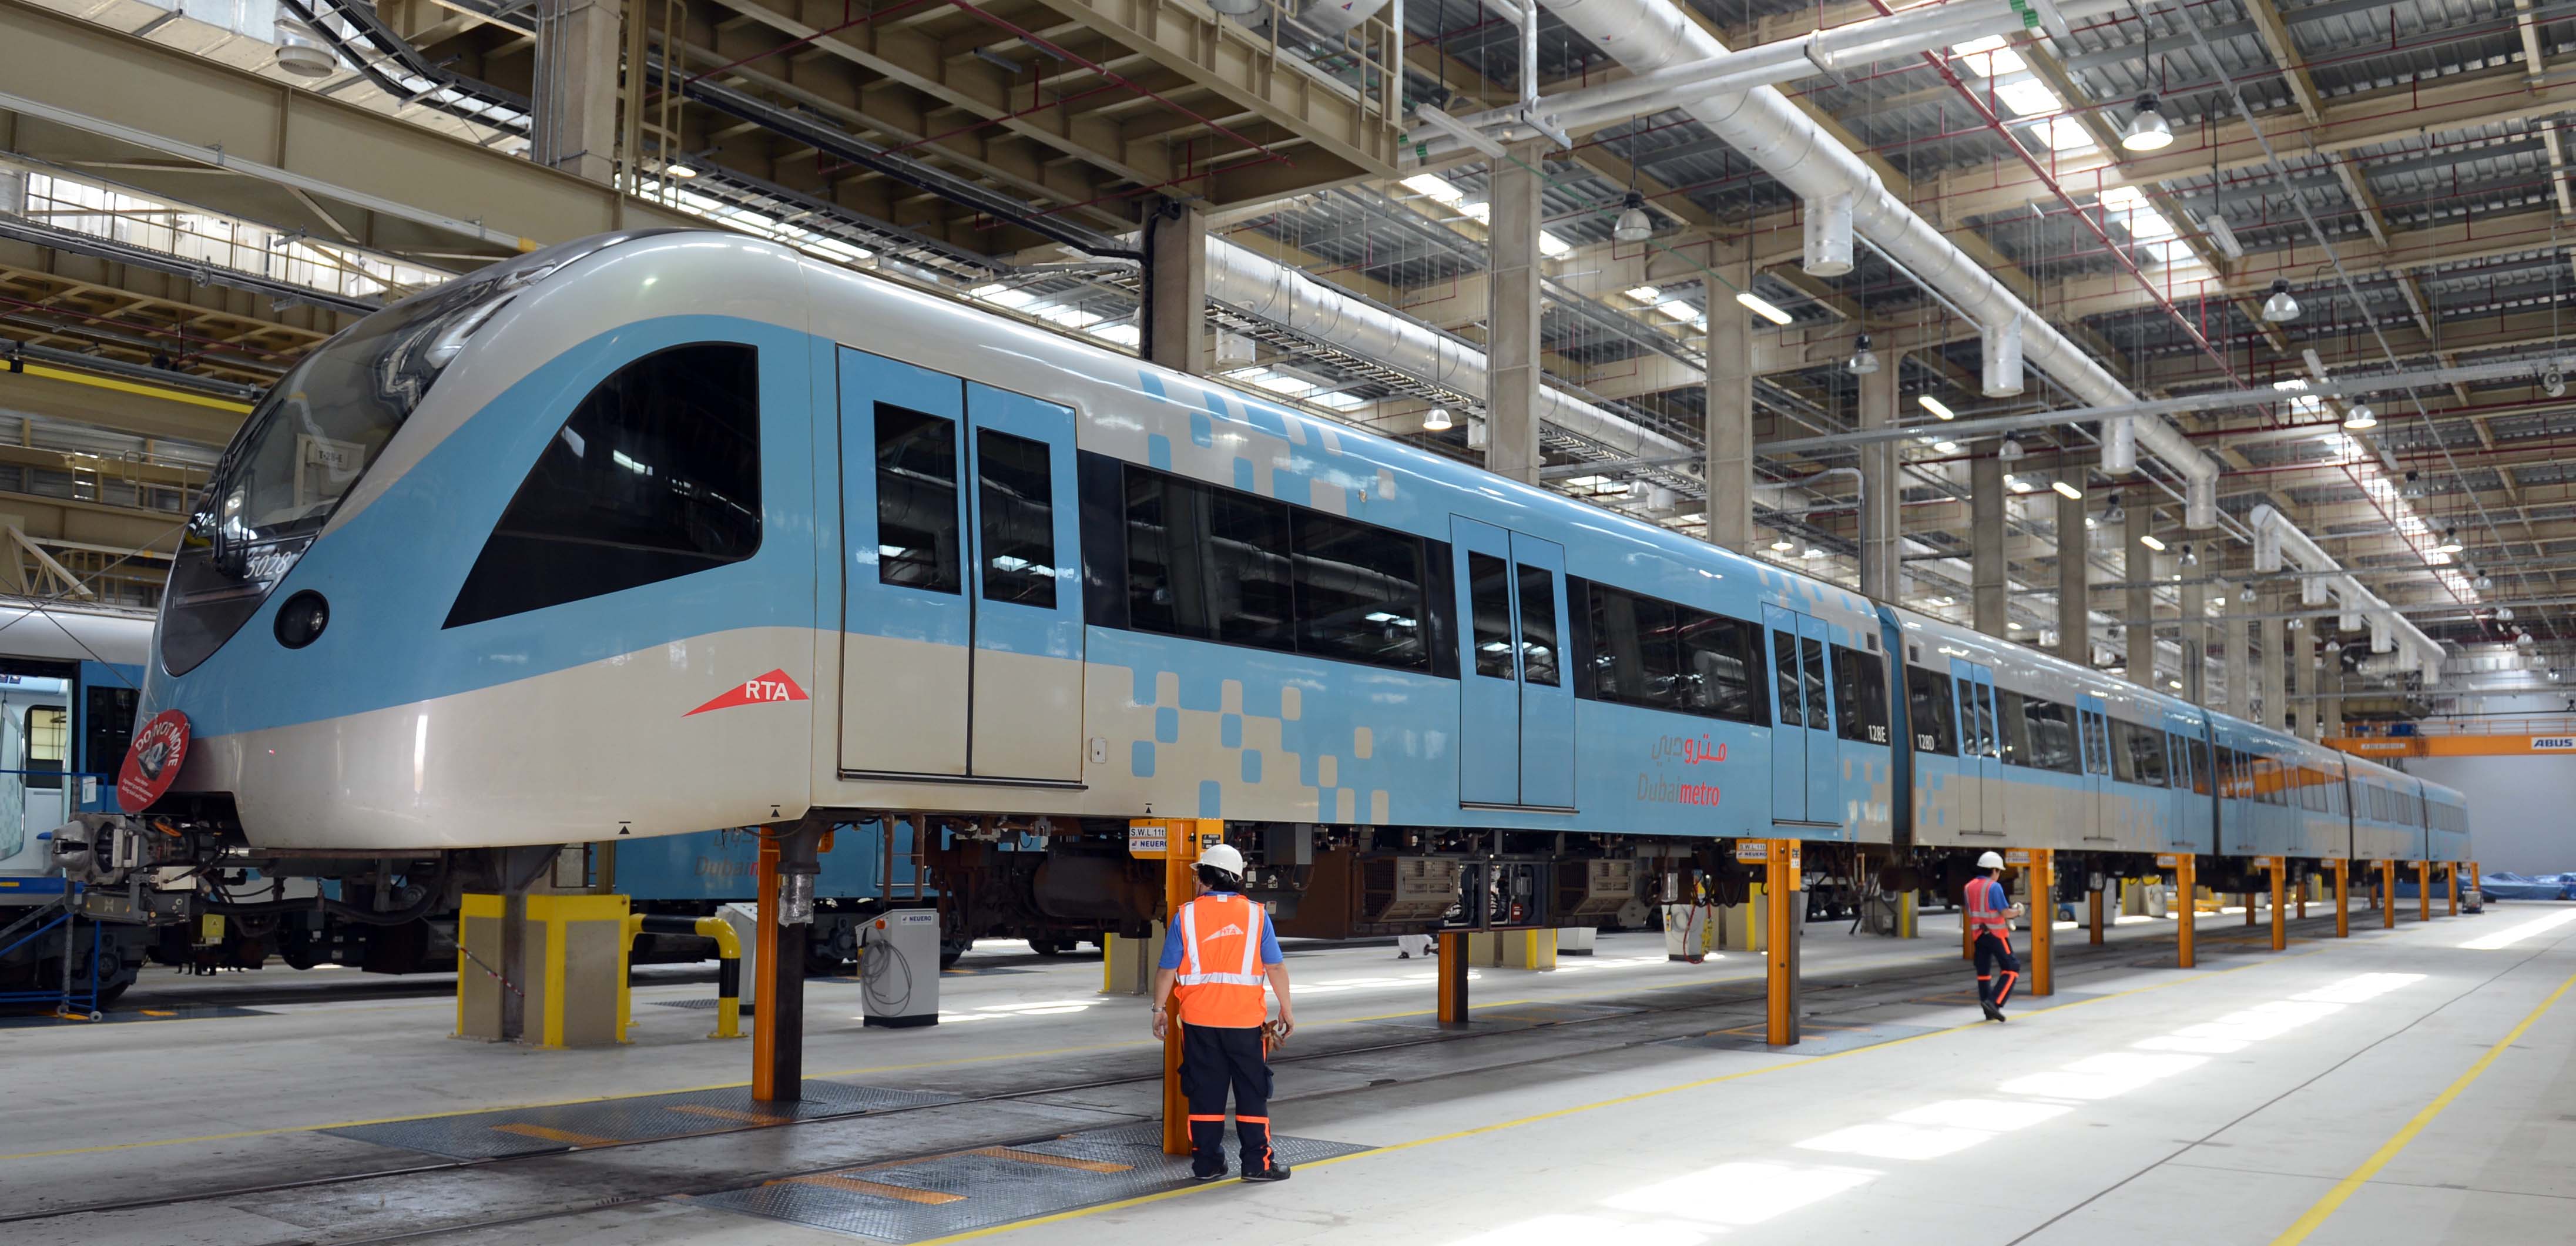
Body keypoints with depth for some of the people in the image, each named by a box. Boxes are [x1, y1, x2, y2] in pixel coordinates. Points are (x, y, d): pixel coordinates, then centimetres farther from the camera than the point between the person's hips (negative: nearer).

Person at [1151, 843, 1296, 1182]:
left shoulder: (1185, 916, -3)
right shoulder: (1256, 915, -2)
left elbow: (1167, 969, 0)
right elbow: (1276, 967, -1)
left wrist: (1160, 1008, 13)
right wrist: (1286, 1010, 9)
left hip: (1198, 1018, 1)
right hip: (1245, 1018, 0)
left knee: (1205, 1092, 9)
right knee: (1252, 1091, 7)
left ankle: (1207, 1163, 13)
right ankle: (1258, 1163, 9)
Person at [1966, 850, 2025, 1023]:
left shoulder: (1970, 887, 8)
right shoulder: (1994, 887, -14)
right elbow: (2005, 913, -16)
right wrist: (2017, 912, 5)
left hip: (1979, 934, 7)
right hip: (1996, 934, -7)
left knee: (1983, 971, 12)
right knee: (2011, 969, 1)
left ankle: (1989, 1012, 16)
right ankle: (1994, 1002, -14)